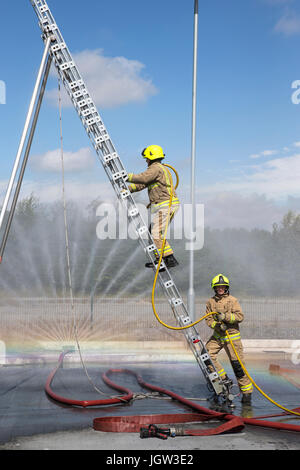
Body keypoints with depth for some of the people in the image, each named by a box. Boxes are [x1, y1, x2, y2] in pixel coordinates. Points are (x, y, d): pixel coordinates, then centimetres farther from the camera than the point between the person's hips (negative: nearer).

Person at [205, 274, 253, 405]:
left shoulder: (232, 300, -4)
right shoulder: (211, 302, 6)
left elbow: (240, 316, -11)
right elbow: (208, 319, 4)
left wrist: (225, 316, -24)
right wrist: (217, 325, -16)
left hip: (232, 336, -4)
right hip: (217, 336, 4)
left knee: (237, 363, -5)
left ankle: (247, 391, 4)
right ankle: (223, 378, 3)